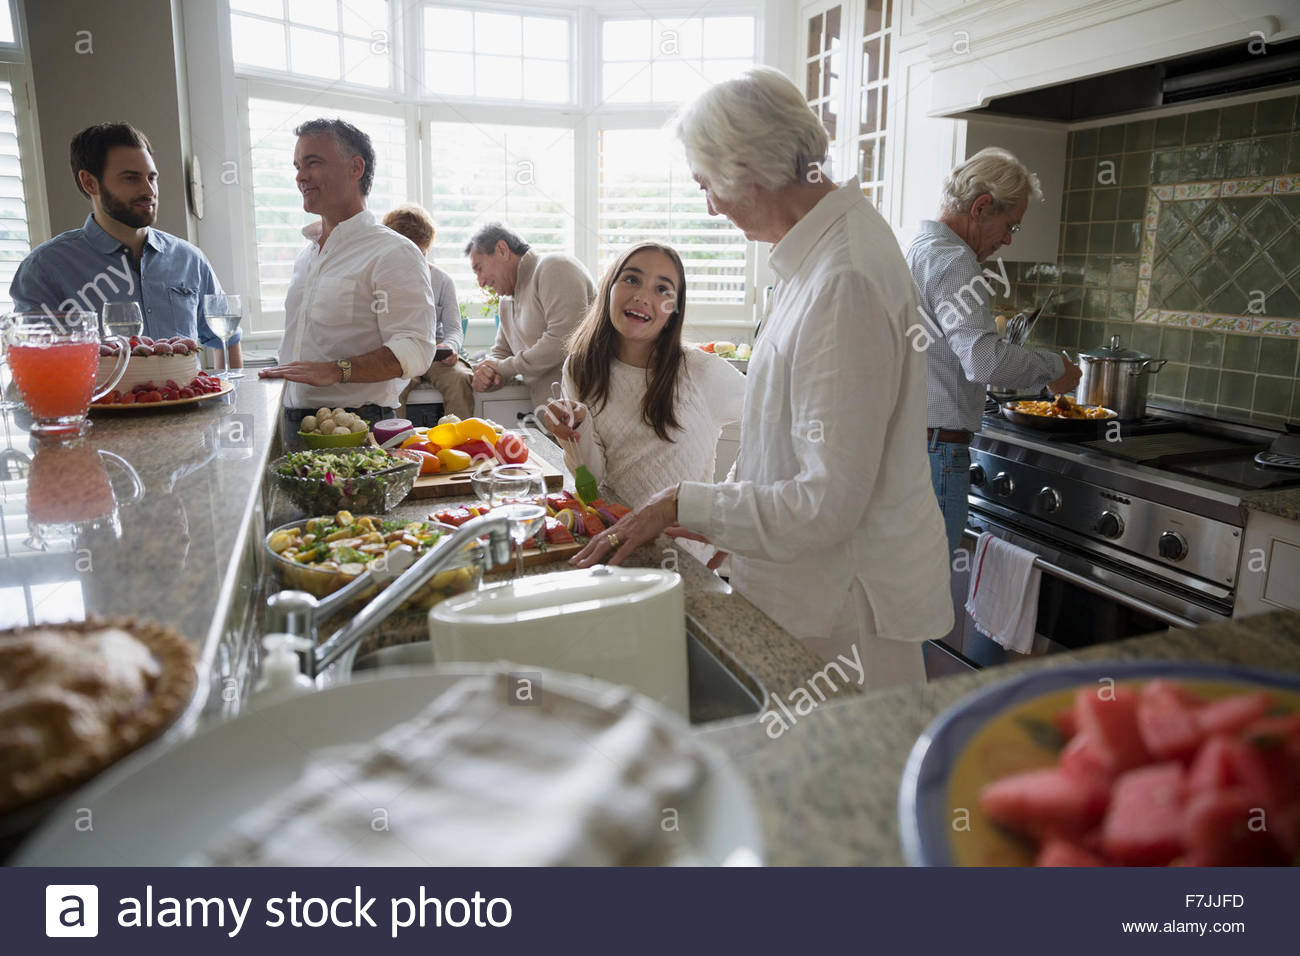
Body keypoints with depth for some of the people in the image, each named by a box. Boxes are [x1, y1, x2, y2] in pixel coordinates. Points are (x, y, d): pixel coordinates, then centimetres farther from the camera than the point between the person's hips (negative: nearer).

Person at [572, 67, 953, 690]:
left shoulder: (847, 282, -26)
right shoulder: (820, 249, 5)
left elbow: (829, 502, -26)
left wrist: (686, 505, -16)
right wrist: (722, 513, 11)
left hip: (850, 601, -9)